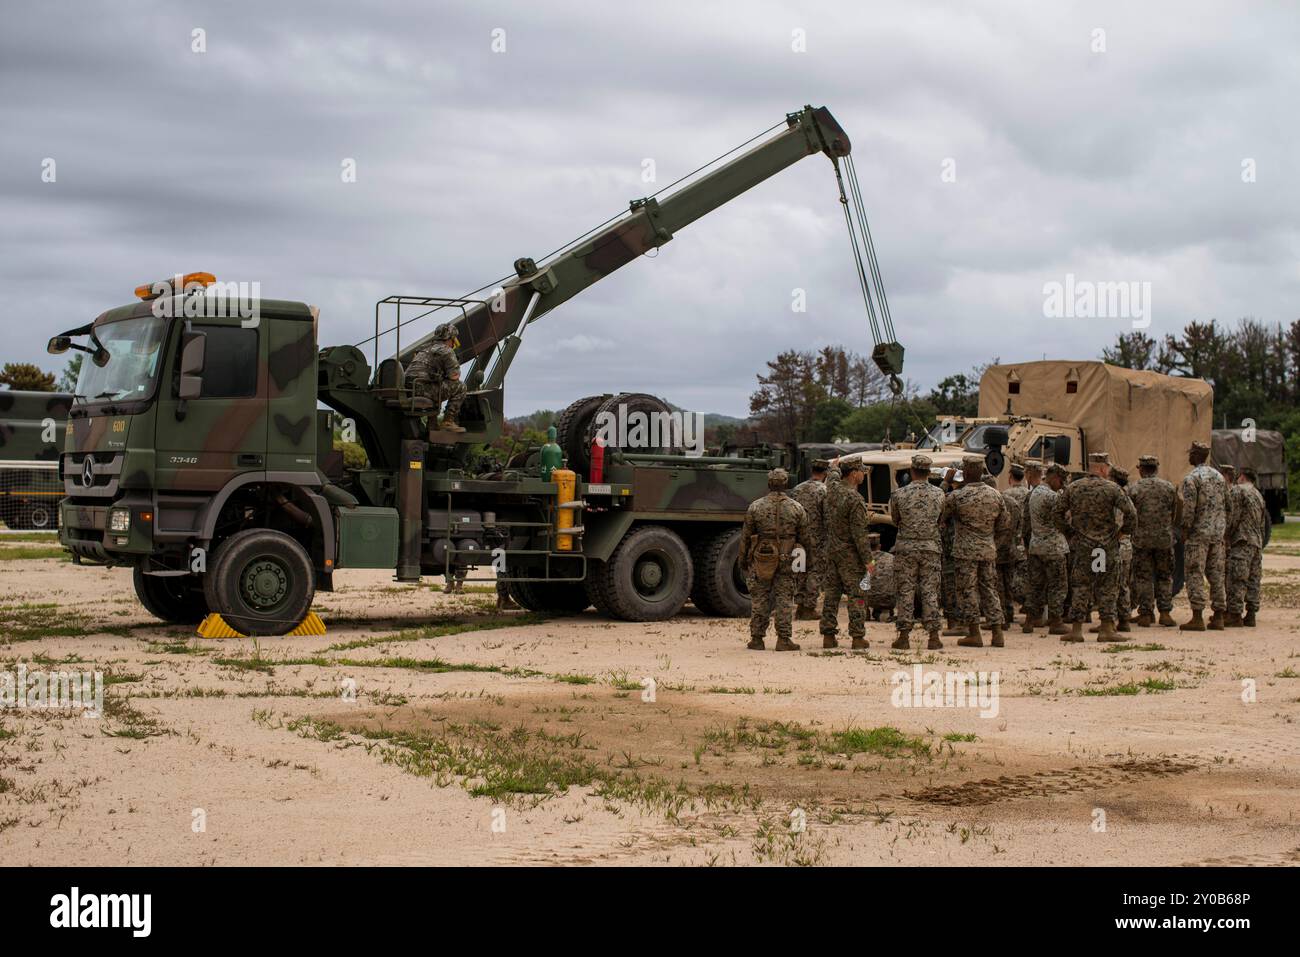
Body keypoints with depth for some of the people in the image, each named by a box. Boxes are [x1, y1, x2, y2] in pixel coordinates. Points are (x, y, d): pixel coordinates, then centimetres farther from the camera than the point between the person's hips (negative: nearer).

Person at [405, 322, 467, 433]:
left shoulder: (426, 349, 27)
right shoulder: (446, 351, -1)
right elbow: (454, 376, -5)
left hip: (409, 390, 9)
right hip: (423, 390, -9)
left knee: (436, 389, 37)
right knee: (459, 387, -1)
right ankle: (447, 422, -3)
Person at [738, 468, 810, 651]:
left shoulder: (755, 507, -2)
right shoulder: (797, 508, 0)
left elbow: (745, 536, 1)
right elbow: (804, 538, 5)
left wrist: (743, 560, 10)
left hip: (760, 559, 0)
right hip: (786, 560, 0)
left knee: (759, 599, 6)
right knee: (784, 598, 4)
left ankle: (757, 639, 8)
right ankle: (783, 639, 2)